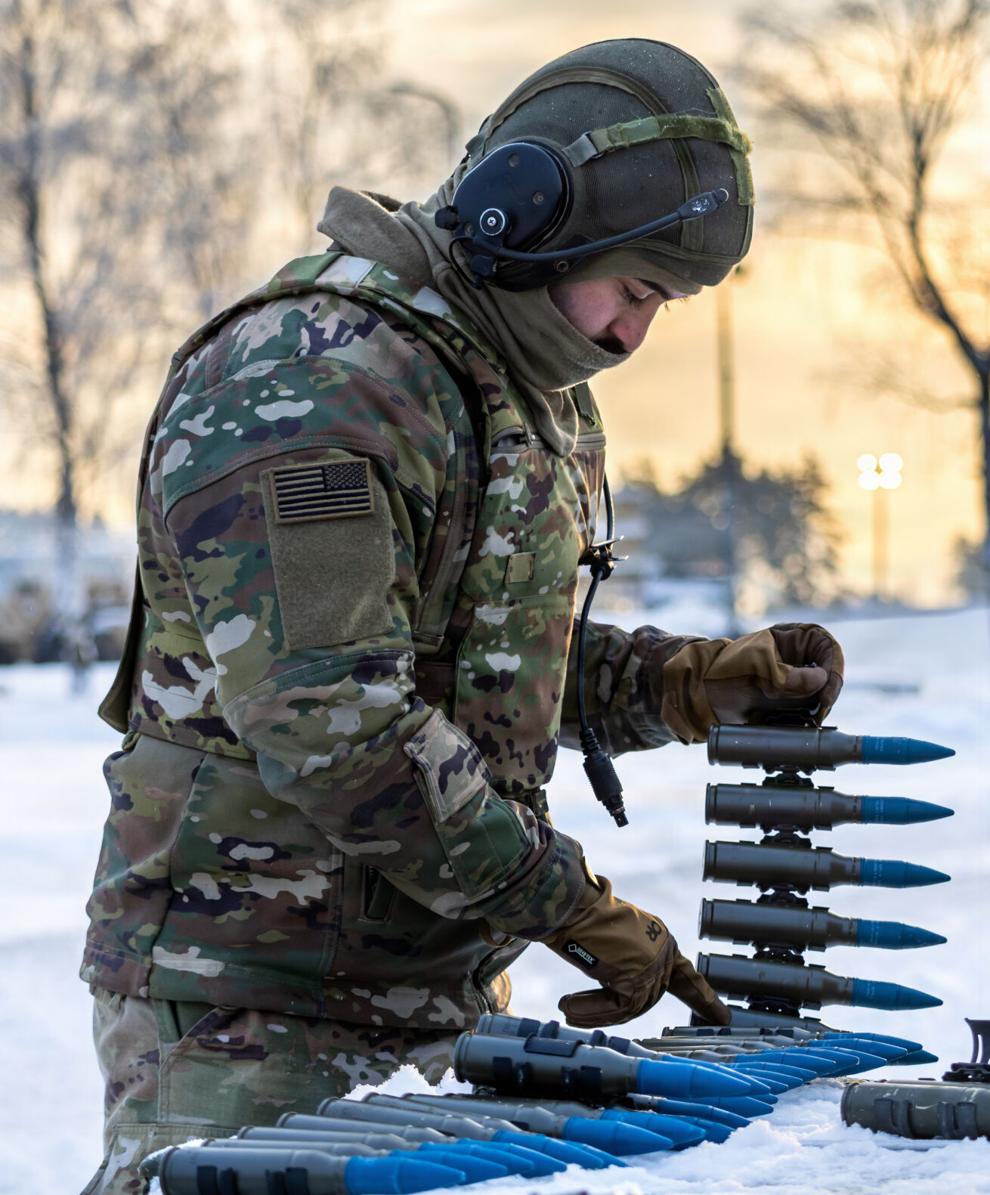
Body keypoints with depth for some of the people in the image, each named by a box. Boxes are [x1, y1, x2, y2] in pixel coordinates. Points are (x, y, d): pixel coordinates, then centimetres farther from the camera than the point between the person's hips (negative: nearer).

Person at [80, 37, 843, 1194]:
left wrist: (700, 683, 5)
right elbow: (332, 727, -27)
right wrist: (571, 904, -20)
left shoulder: (535, 394, 13)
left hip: (438, 997, 9)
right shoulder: (309, 389, -20)